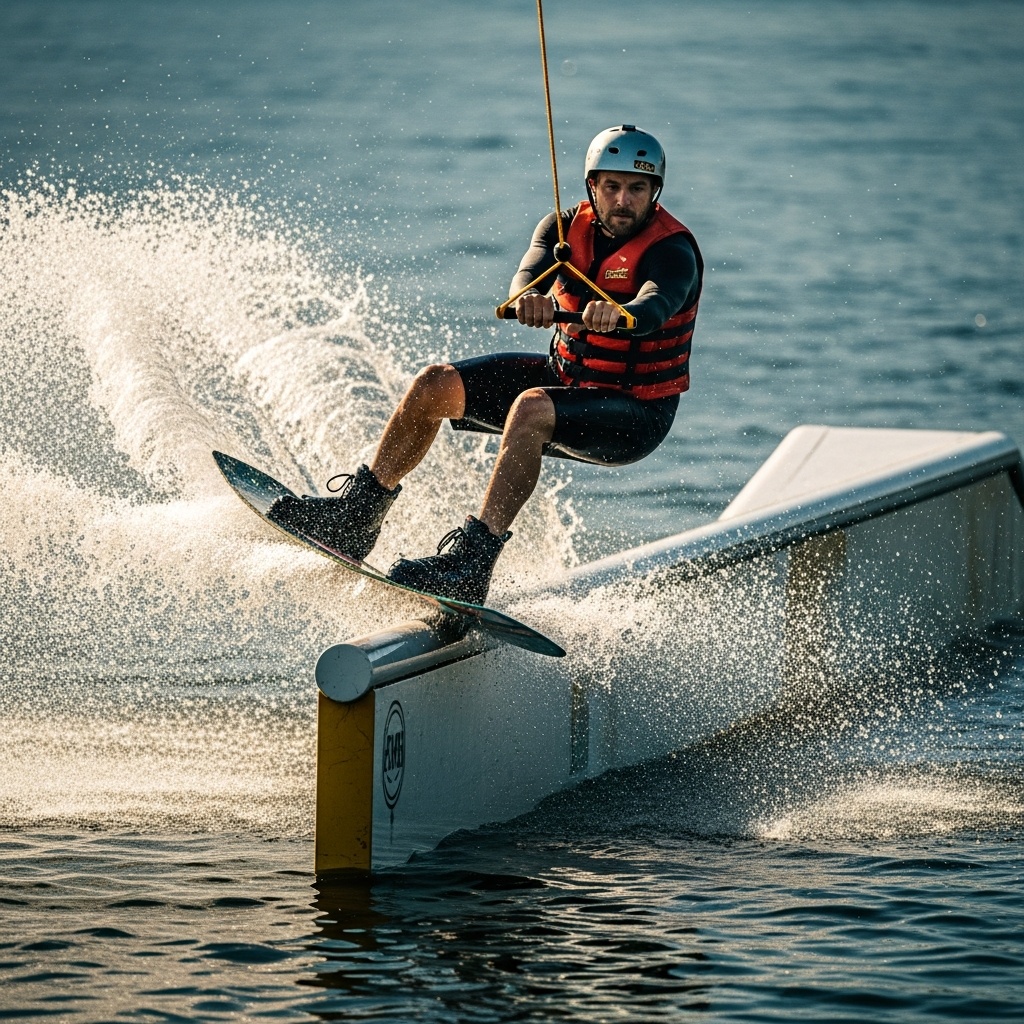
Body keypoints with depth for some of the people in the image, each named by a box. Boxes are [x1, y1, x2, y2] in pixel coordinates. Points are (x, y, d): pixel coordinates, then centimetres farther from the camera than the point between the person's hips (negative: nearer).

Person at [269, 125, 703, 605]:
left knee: (530, 408, -35)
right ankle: (355, 516, 2)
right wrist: (531, 300, -46)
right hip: (565, 376, 7)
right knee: (436, 384, -7)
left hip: (637, 415, -7)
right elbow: (529, 274, -21)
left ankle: (471, 561, -42)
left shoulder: (672, 250, -20)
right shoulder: (567, 228, -3)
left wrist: (620, 314, -64)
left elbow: (658, 305, -40)